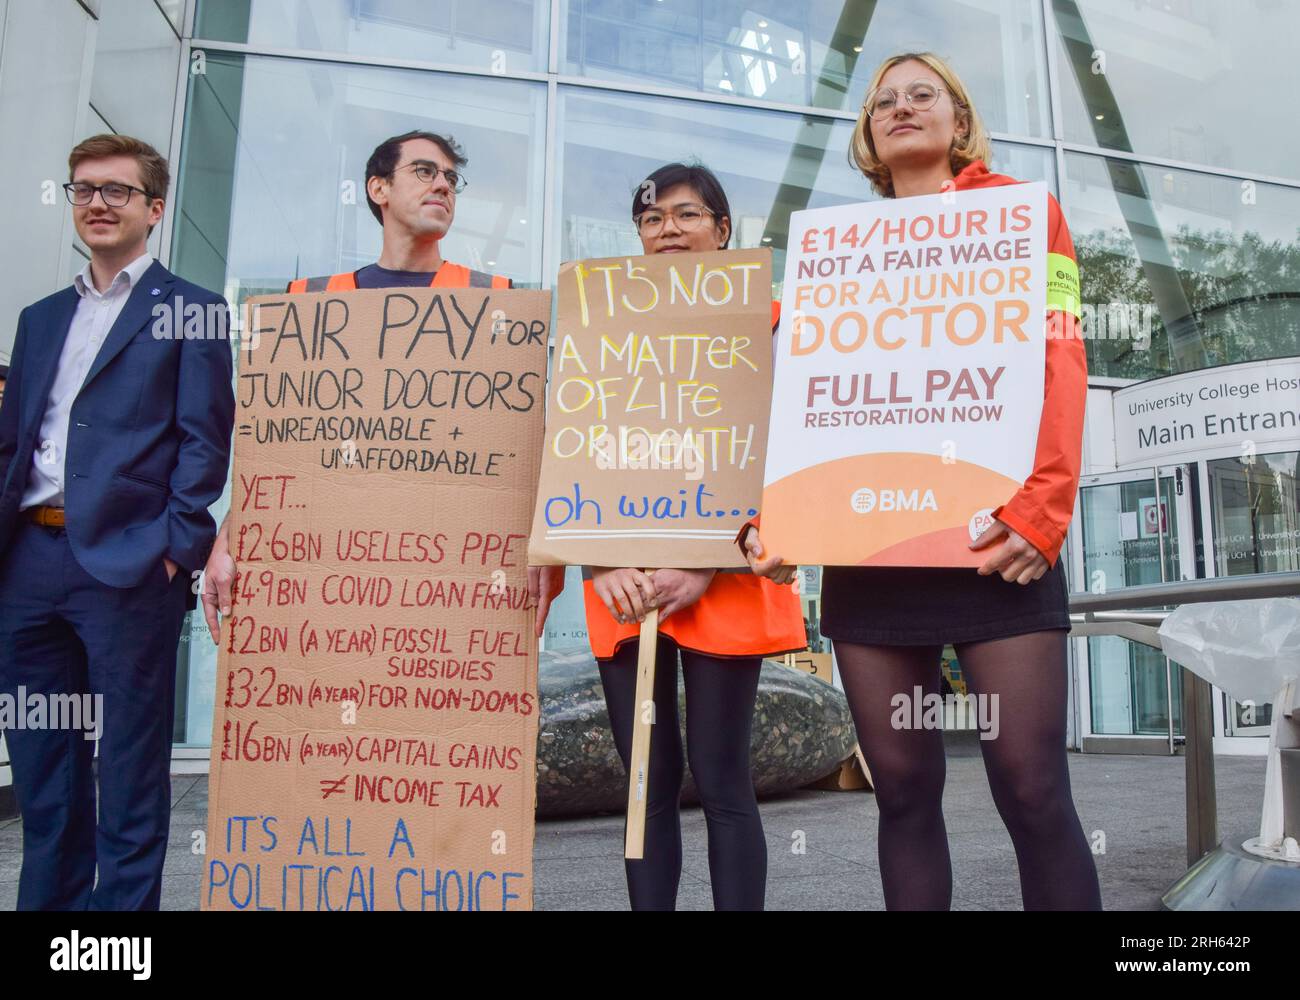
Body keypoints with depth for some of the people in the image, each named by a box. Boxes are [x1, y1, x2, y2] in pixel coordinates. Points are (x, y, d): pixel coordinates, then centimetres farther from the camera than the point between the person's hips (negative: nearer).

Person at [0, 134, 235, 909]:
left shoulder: (191, 311, 1)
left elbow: (205, 439, -6)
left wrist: (178, 546, -13)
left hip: (128, 564, -6)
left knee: (130, 764, 2)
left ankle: (125, 901, 14)